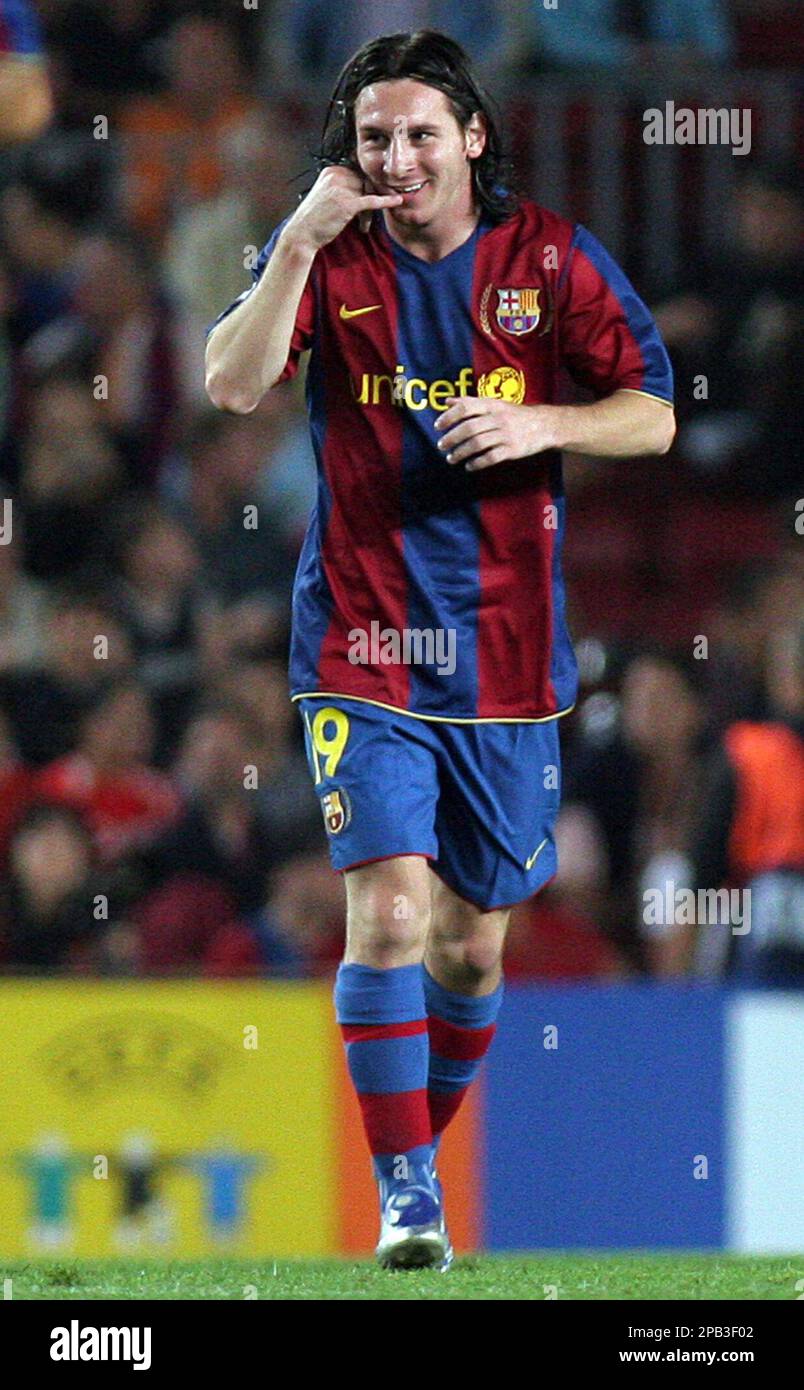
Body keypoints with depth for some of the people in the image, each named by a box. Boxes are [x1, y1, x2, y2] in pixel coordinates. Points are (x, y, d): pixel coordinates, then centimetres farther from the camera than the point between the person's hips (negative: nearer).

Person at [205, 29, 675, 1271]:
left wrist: (541, 426, -15)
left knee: (474, 938, 9)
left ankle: (422, 1140, 32)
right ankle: (406, 1193, -11)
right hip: (363, 644, -2)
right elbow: (232, 386, -12)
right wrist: (301, 239, -20)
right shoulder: (330, 258, 1)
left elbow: (652, 415, 3)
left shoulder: (552, 258, 2)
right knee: (389, 909, -16)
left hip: (508, 649, 2)